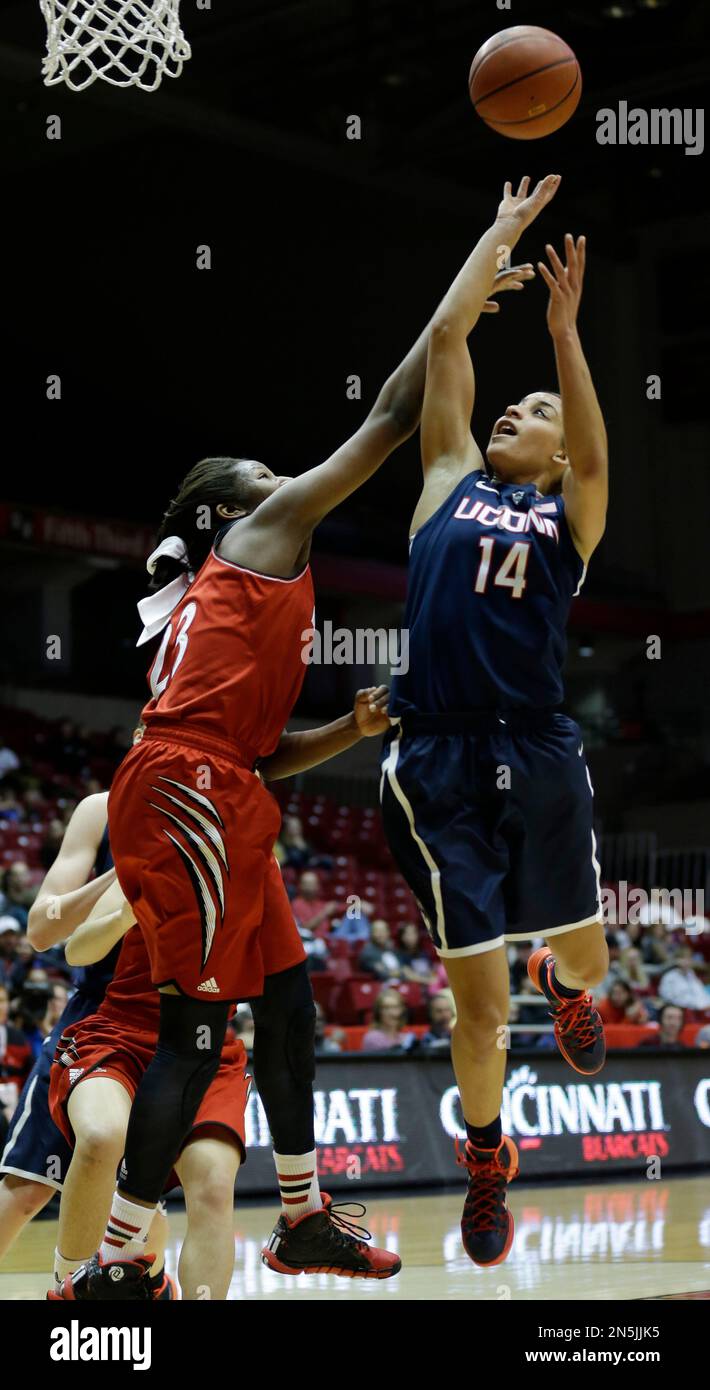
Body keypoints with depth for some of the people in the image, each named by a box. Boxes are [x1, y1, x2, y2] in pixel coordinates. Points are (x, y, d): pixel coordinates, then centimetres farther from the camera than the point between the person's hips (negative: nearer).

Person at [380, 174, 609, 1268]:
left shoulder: (569, 516, 9)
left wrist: (564, 333, -21)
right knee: (478, 997, 1)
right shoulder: (451, 480, 12)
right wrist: (502, 233, 16)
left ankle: (563, 989, 53)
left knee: (581, 950, 14)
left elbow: (600, 460, -14)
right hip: (440, 760, 0)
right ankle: (486, 1159, 24)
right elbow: (447, 337, 10)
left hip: (537, 756, 0)